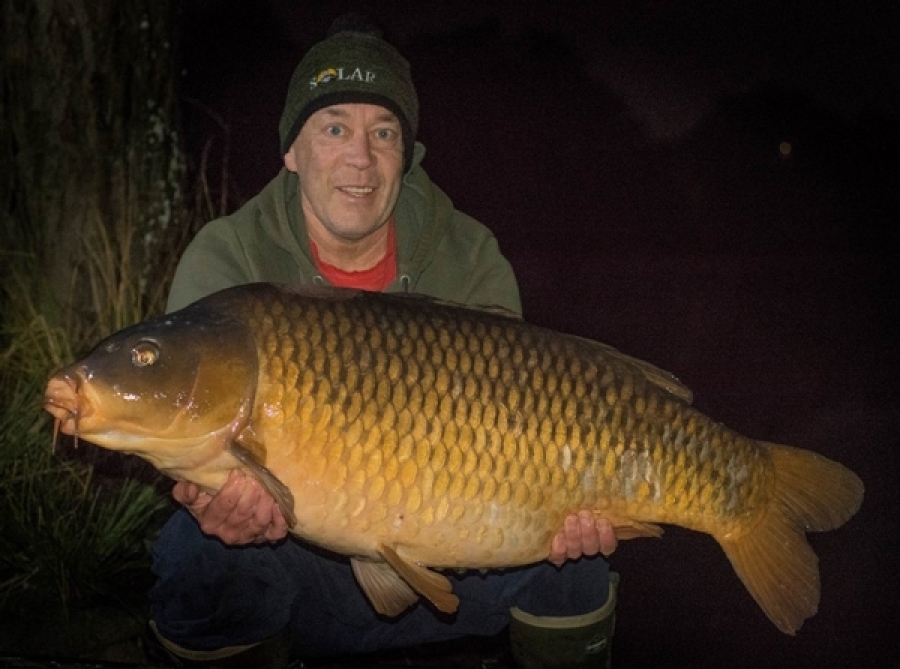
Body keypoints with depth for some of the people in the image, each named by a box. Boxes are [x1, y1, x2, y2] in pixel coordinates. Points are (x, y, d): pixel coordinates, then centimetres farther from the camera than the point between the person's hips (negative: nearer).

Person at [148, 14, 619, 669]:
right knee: (200, 555, -32)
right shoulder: (226, 259, -10)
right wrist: (213, 497, -44)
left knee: (574, 548, -22)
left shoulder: (471, 259, -4)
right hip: (294, 563, -1)